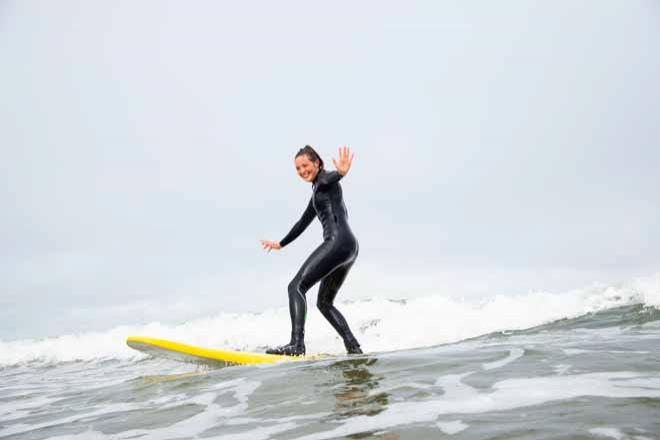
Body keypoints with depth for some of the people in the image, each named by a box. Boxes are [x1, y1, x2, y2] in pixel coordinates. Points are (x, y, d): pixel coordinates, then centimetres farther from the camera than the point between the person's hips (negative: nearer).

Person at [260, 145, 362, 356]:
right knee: (324, 302, 15)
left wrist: (340, 172, -50)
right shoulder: (318, 191, 28)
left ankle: (296, 344, -23)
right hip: (349, 247, 10)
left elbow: (330, 177, -25)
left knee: (296, 286, -13)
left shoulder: (325, 180, 2)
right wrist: (280, 244, 47)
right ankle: (354, 348, 10)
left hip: (338, 242, -10)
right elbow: (303, 223, 38)